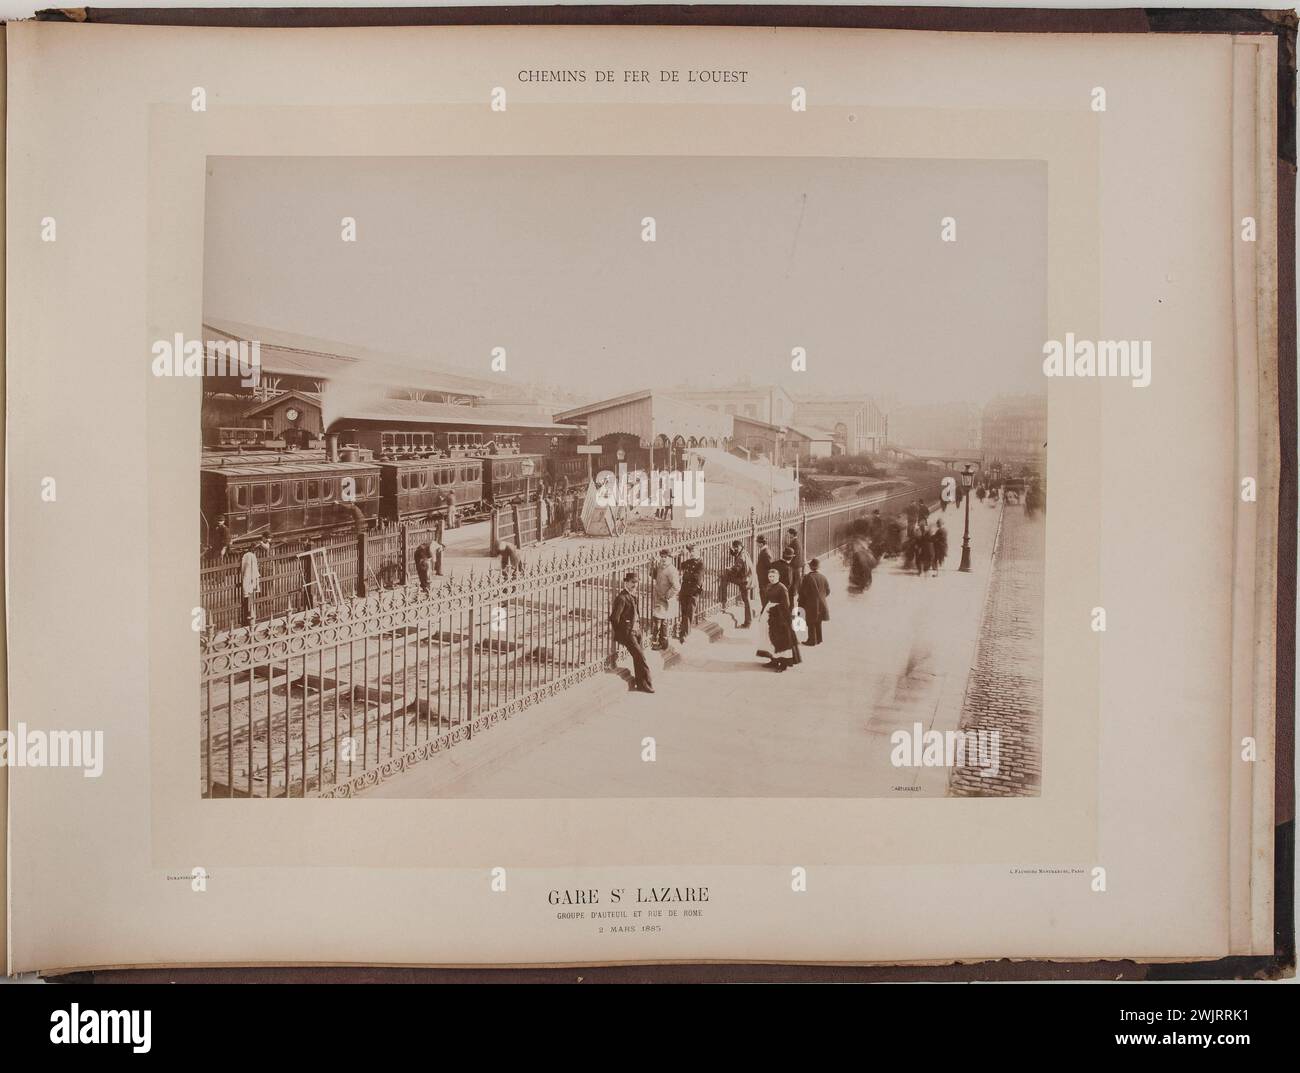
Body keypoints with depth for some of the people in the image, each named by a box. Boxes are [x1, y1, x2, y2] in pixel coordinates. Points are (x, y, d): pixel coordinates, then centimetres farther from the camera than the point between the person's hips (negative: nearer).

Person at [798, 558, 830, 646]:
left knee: (811, 623, 6)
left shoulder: (807, 577, -17)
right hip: (821, 604, 5)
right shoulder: (823, 577, -3)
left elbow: (802, 591, -13)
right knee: (818, 622, 19)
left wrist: (801, 603, 0)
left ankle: (812, 640, 11)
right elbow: (828, 591, 5)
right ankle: (818, 639, 27)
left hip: (811, 605, -5)